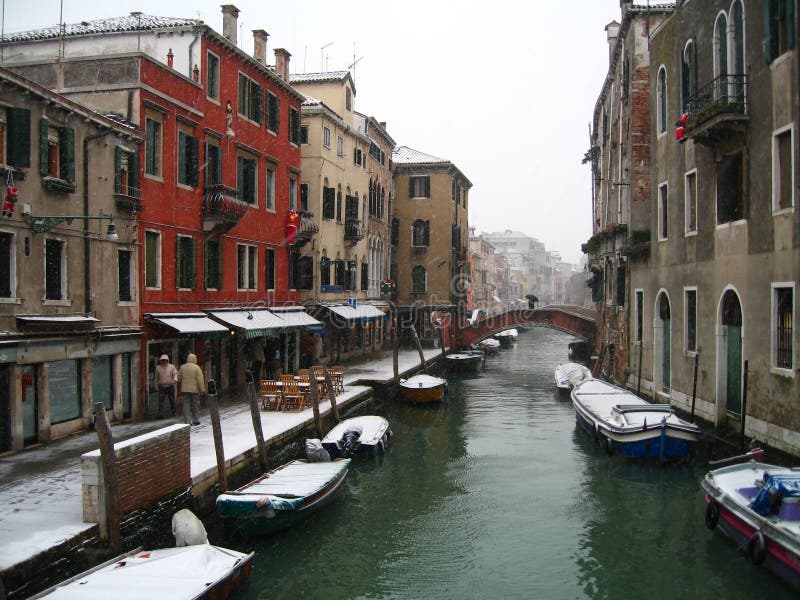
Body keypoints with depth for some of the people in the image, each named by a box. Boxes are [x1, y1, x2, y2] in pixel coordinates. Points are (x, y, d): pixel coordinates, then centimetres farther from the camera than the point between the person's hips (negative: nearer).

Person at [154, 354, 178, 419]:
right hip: (162, 387, 1)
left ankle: (173, 412, 31)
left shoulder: (172, 367, 3)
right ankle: (160, 414, -14)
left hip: (170, 387, 0)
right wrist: (157, 386, 18)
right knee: (161, 401, -10)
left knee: (172, 400, 10)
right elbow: (157, 378, 17)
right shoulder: (158, 368, 9)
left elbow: (175, 374, -10)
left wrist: (175, 380, -31)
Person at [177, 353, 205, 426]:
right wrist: (202, 389, -11)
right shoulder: (196, 367, -9)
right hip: (195, 389, -3)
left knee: (186, 405, 3)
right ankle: (195, 420, 17)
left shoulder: (183, 367, 3)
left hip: (185, 389, 3)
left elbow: (179, 377, 11)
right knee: (195, 405, 10)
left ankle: (186, 421, -3)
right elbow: (200, 379, -14)